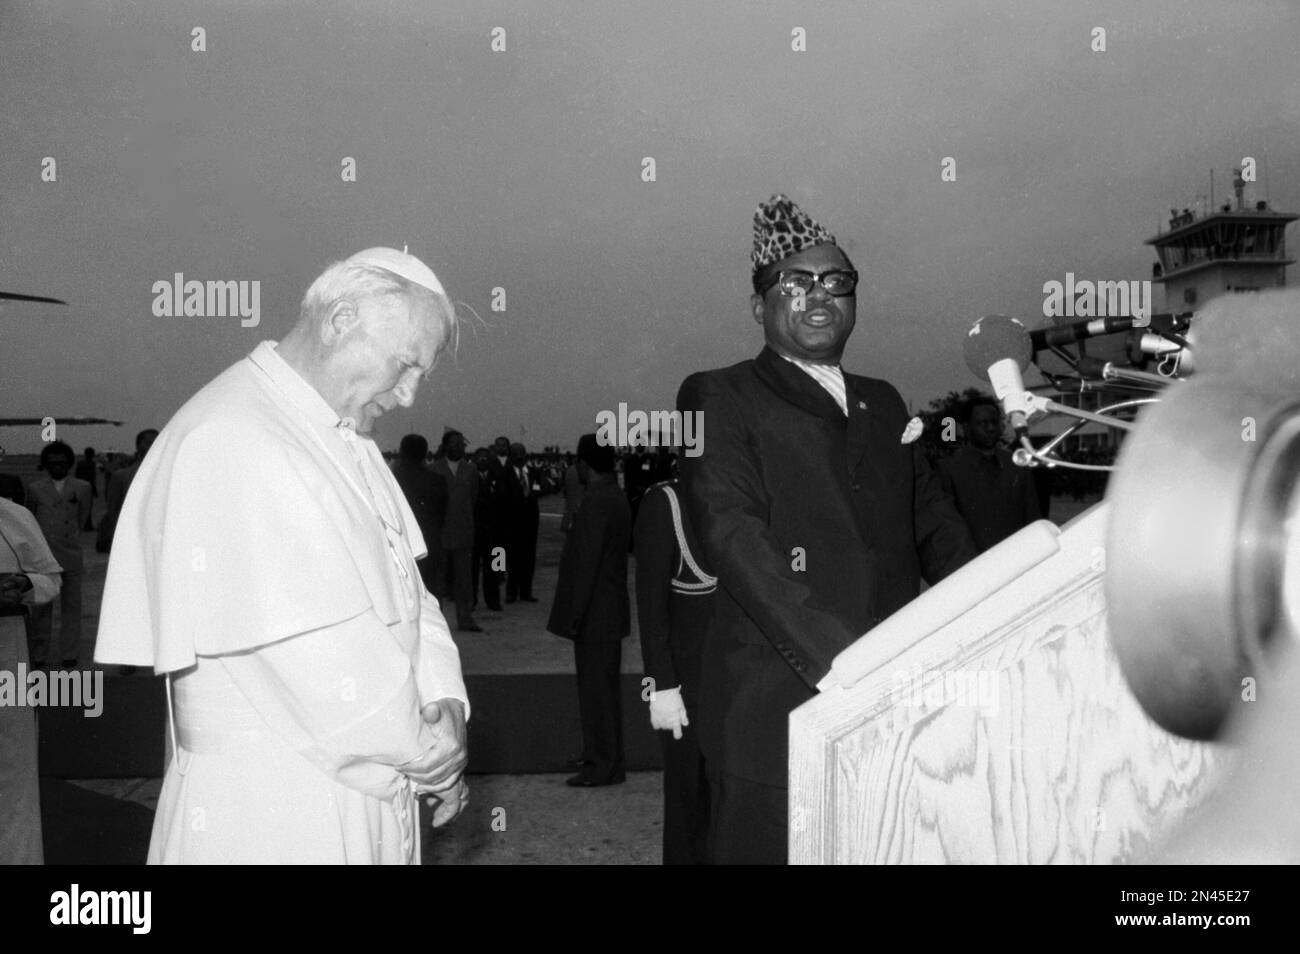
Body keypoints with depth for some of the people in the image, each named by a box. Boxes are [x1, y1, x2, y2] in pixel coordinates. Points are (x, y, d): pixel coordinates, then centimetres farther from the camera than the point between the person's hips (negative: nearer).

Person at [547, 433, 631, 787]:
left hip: (597, 615, -10)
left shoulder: (598, 503, -19)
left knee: (597, 689, -2)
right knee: (599, 688, 17)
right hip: (607, 613, 10)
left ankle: (604, 766, 5)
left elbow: (587, 564, -22)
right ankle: (600, 755, 26)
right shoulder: (615, 497, 12)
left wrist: (574, 617, -19)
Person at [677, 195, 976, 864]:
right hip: (779, 712, -5)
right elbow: (733, 537, -12)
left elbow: (935, 520, 14)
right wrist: (837, 660, -22)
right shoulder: (718, 398, 0)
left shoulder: (883, 403, 20)